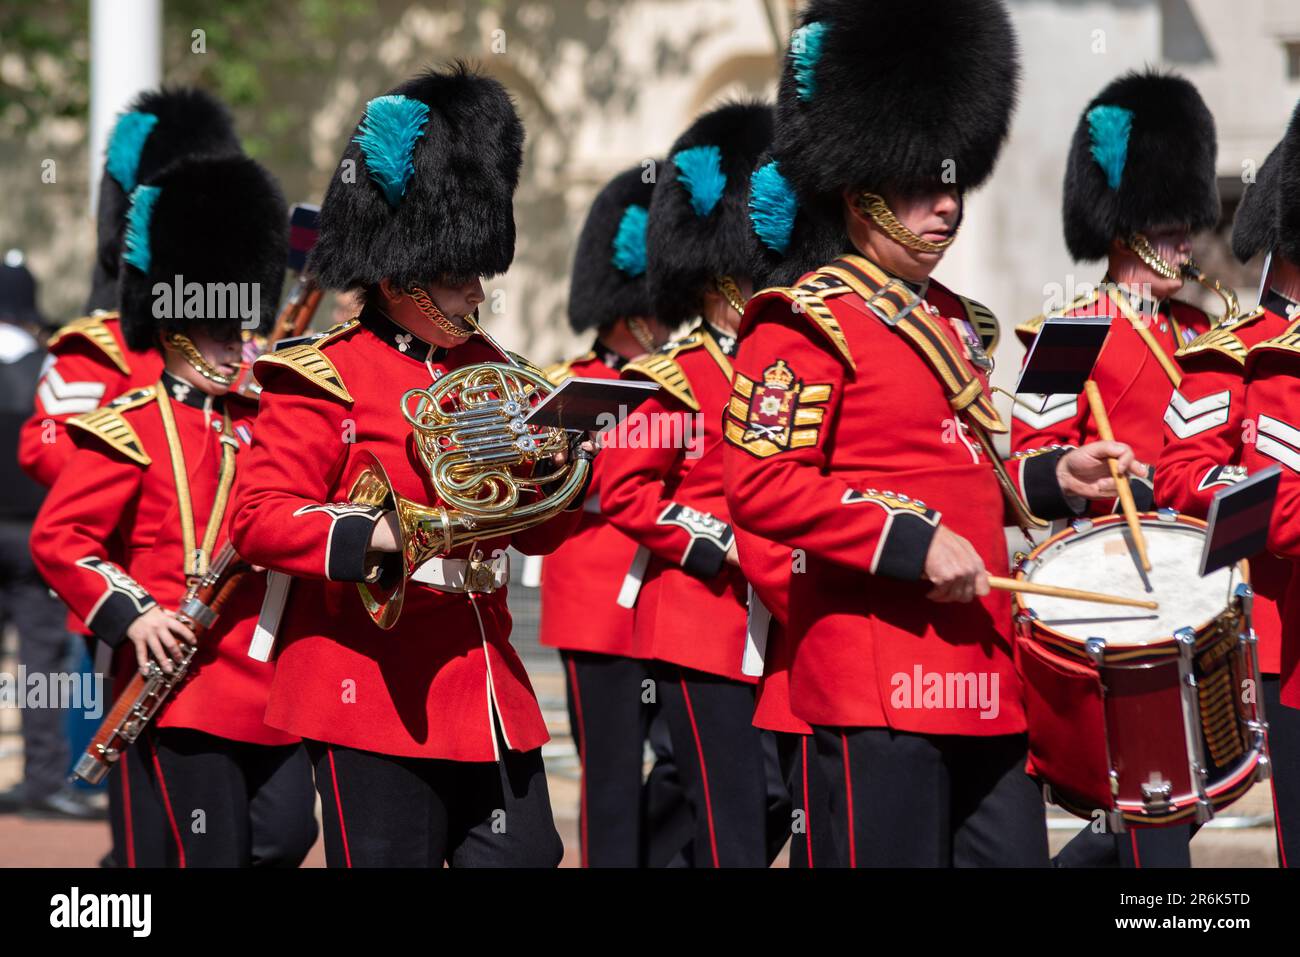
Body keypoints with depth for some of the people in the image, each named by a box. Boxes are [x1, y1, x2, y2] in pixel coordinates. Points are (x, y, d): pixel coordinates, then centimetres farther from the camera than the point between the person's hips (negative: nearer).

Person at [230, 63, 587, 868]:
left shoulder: (490, 372, 16)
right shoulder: (323, 380, -5)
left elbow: (535, 531, 20)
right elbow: (259, 518, -11)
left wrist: (558, 480, -3)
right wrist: (375, 540, -25)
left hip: (491, 698, 7)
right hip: (378, 699, -7)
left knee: (525, 858, 4)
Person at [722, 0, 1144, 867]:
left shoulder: (946, 319, 19)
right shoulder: (802, 326, -8)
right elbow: (762, 488, -16)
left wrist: (1052, 478, 12)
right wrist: (912, 545, -20)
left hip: (985, 675, 9)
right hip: (883, 686, -9)